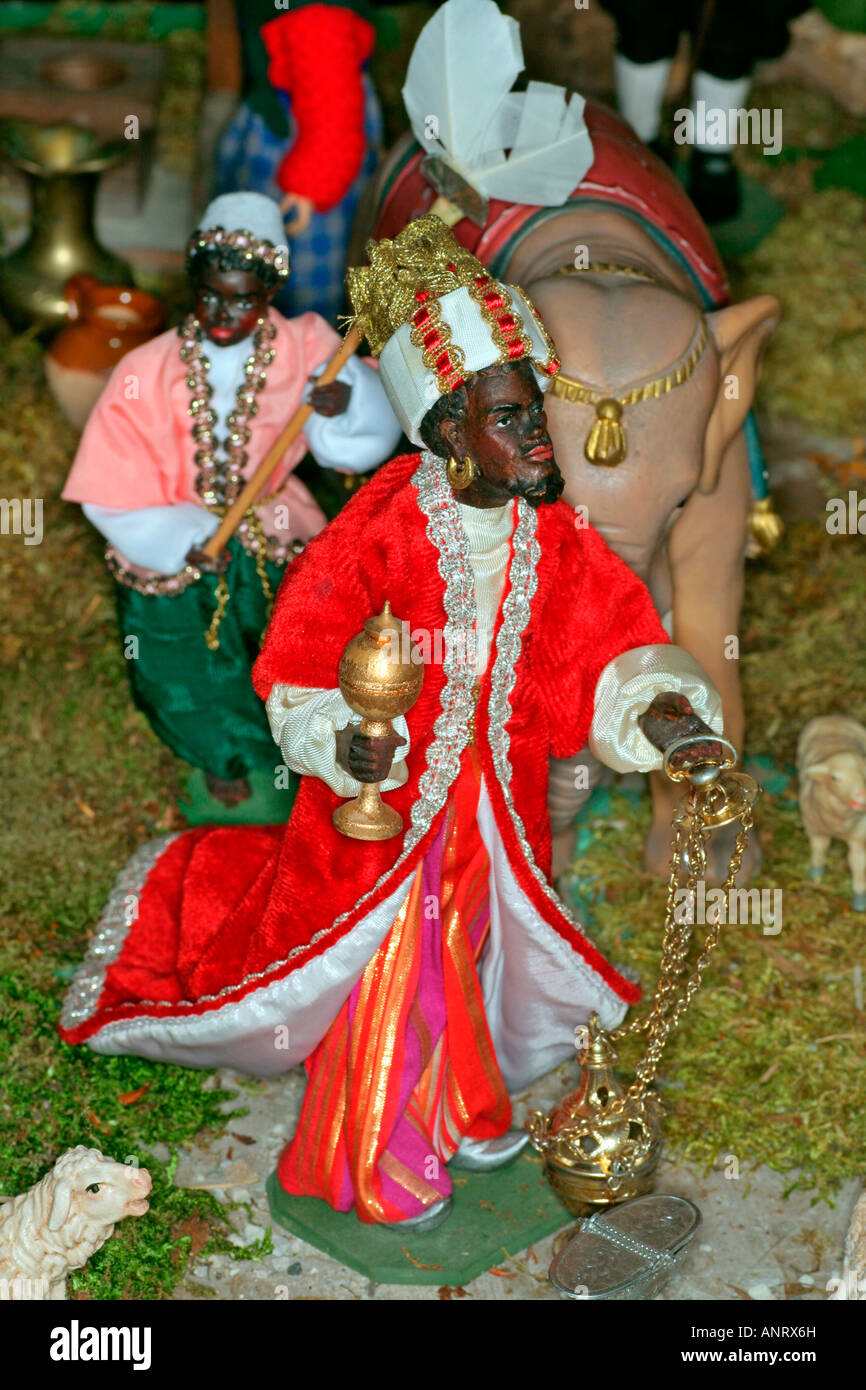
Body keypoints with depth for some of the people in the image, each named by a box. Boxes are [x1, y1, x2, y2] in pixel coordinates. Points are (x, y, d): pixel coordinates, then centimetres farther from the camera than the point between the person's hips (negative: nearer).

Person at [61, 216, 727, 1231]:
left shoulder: (552, 537, -10)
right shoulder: (379, 532, -25)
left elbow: (605, 657, -8)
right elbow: (300, 677, -19)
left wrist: (662, 708, -28)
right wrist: (345, 745, -36)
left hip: (492, 796, 5)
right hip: (387, 795, -5)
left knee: (466, 952, 24)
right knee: (379, 966, 11)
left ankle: (458, 1112, 51)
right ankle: (378, 1167, 34)